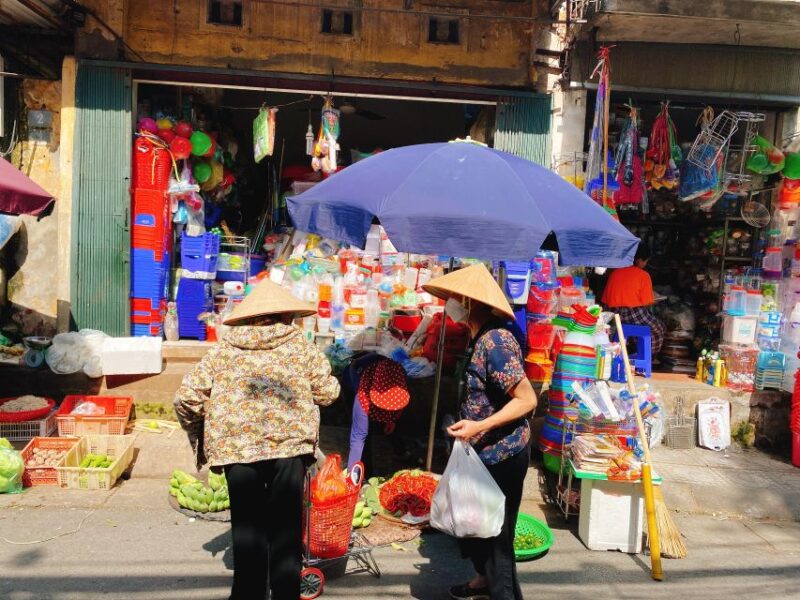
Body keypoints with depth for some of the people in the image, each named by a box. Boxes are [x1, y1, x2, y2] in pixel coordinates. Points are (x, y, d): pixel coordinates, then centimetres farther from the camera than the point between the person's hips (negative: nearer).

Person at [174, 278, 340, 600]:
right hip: (289, 442, -1)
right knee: (285, 525, 11)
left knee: (247, 525, 13)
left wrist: (199, 438, 19)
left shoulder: (223, 349, 8)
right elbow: (327, 392, 7)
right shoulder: (301, 344, 6)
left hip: (236, 447, 1)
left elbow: (186, 397, 4)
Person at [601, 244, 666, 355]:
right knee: (659, 329, 20)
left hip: (614, 314, 6)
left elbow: (605, 300, 9)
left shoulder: (615, 272, 8)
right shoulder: (643, 275, -5)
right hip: (635, 312, -6)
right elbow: (647, 303, -7)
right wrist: (652, 302, 16)